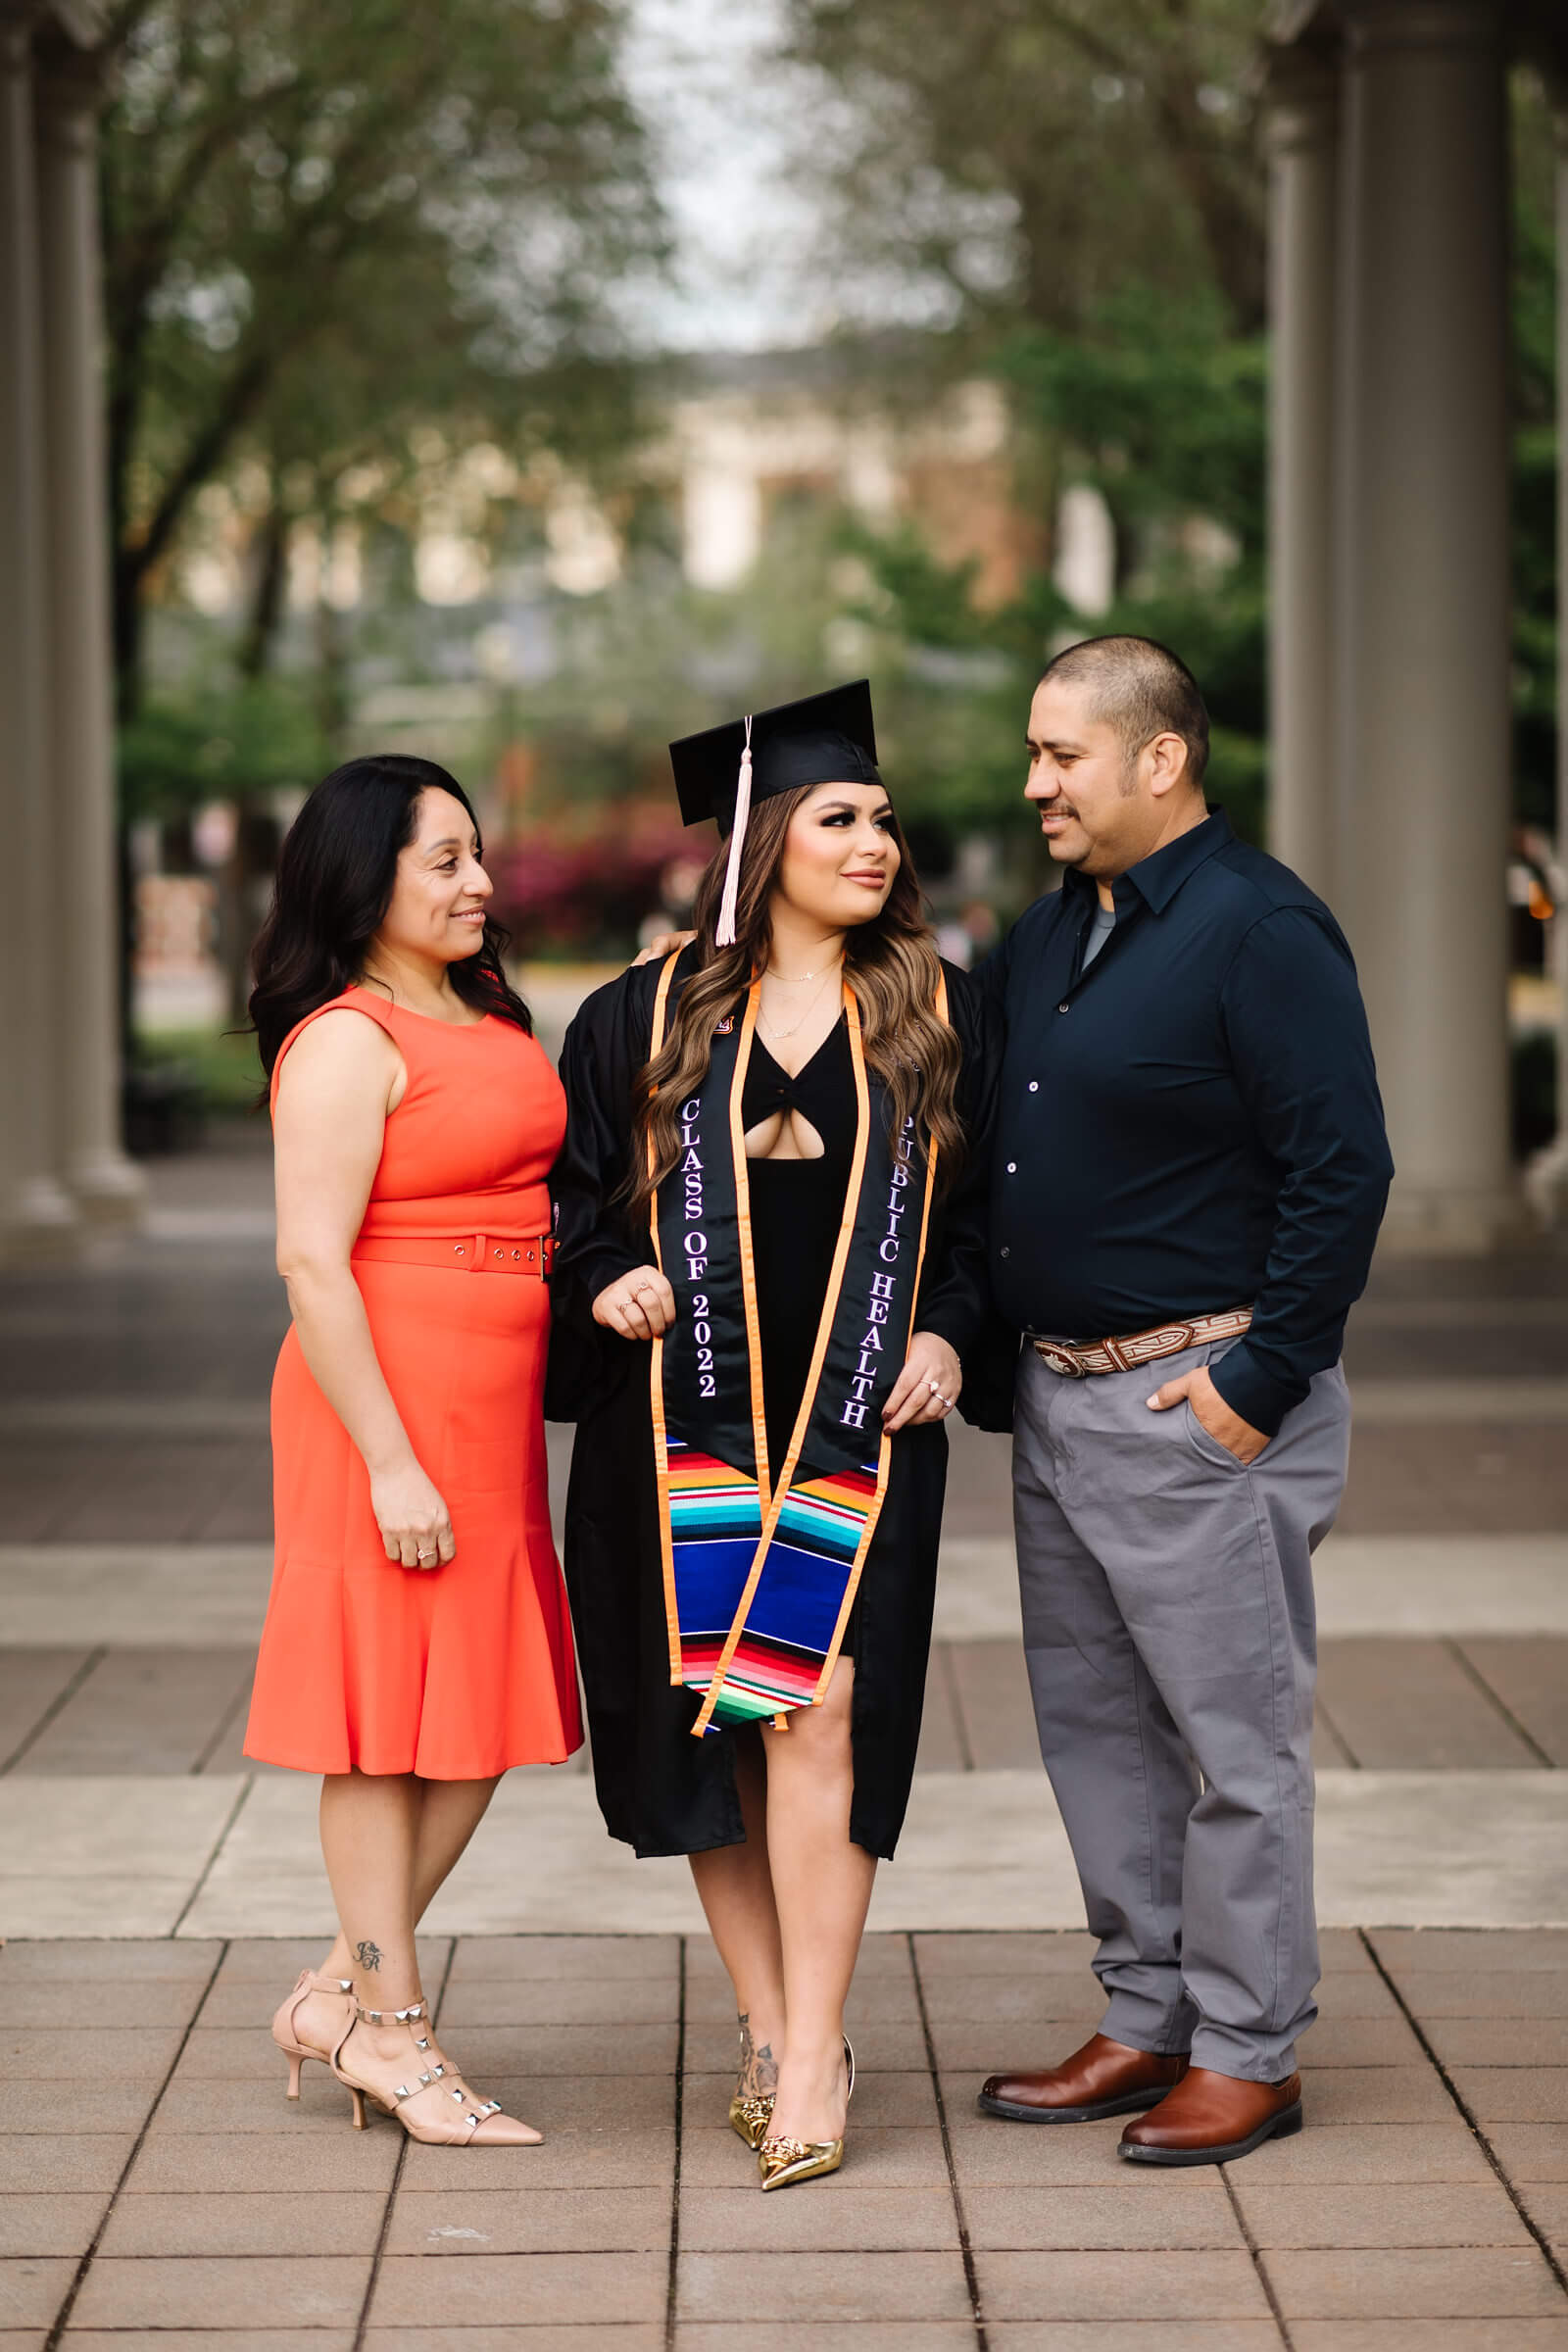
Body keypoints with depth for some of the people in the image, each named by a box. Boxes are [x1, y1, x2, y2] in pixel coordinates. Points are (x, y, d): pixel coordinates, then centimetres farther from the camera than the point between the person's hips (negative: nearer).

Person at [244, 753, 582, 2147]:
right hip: (390, 1404, -9)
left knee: (483, 1716, 11)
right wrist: (389, 1461, -20)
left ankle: (342, 1994, 21)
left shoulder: (485, 1017, 15)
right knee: (389, 1716, 0)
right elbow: (311, 1261, -18)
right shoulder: (346, 1041, -12)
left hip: (492, 1406, 9)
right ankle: (389, 2030, 9)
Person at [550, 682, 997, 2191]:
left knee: (818, 1705, -11)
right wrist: (604, 1282, -9)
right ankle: (771, 2028, 15)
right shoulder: (646, 1018, 5)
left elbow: (983, 1199, 12)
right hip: (685, 1417, 1)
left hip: (856, 1418, -1)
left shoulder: (935, 1015, 7)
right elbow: (567, 1192, 10)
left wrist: (948, 1330, -2)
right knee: (707, 1719, 3)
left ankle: (813, 2054, -7)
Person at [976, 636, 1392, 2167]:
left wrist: (1259, 1380, -18)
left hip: (1197, 1406, -9)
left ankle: (1248, 2055, 8)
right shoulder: (1046, 937, 13)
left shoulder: (1261, 932, -13)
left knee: (1232, 1739, -1)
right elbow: (956, 1121, 23)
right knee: (1094, 1727, 14)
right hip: (1057, 1397, 9)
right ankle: (1147, 2023, 25)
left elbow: (1345, 1173, -17)